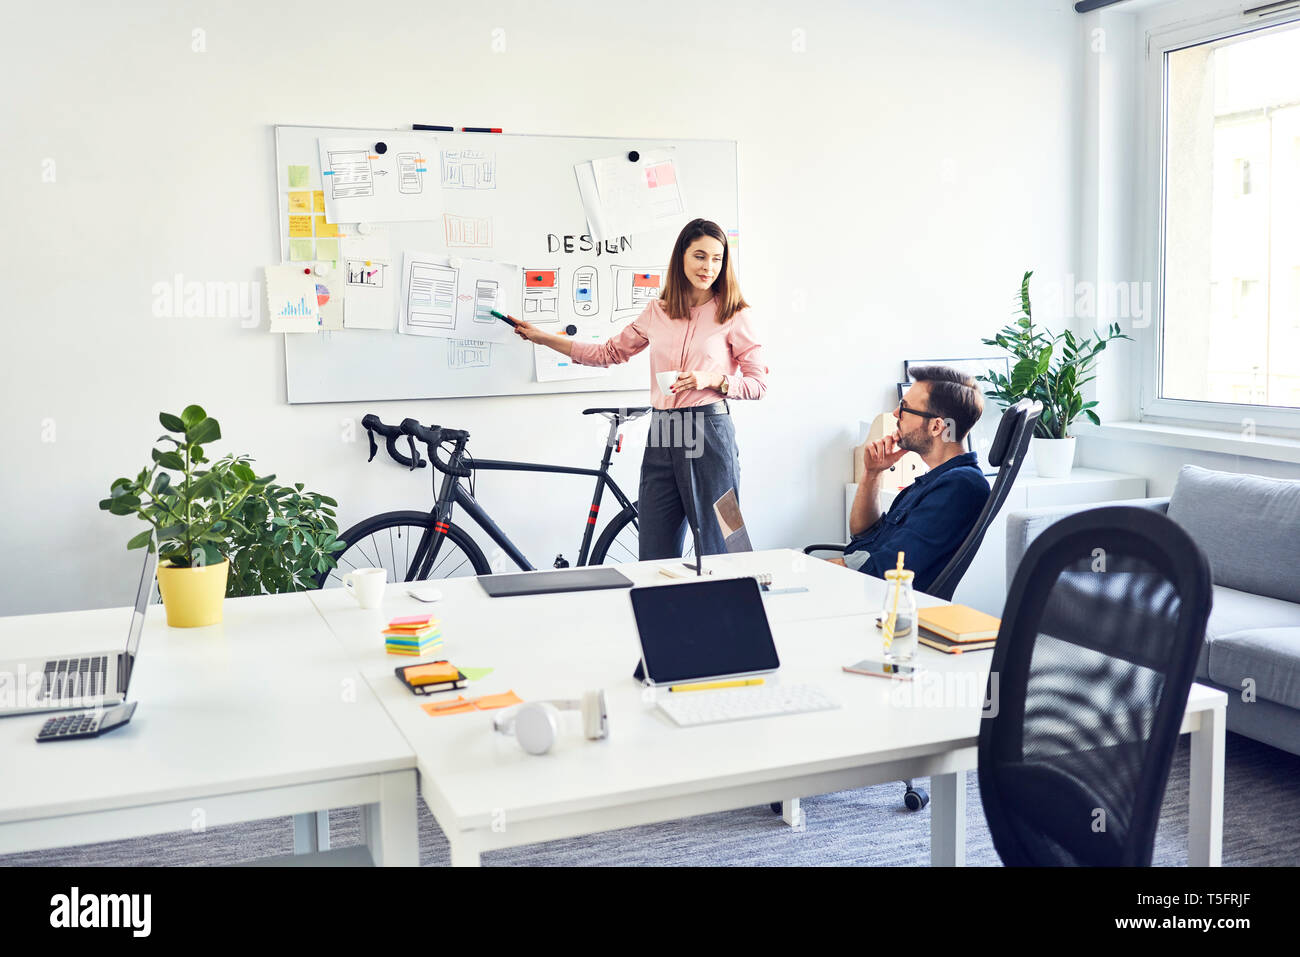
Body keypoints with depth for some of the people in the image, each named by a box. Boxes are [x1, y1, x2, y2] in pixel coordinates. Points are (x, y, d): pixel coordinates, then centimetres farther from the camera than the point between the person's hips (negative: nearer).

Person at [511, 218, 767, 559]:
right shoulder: (658, 312, 12)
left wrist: (711, 379, -15)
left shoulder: (734, 315, 0)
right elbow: (610, 352, 22)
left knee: (717, 550, 0)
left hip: (710, 432, -4)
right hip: (662, 435, 4)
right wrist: (542, 337, 22)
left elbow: (758, 383, 2)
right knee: (654, 556, 3)